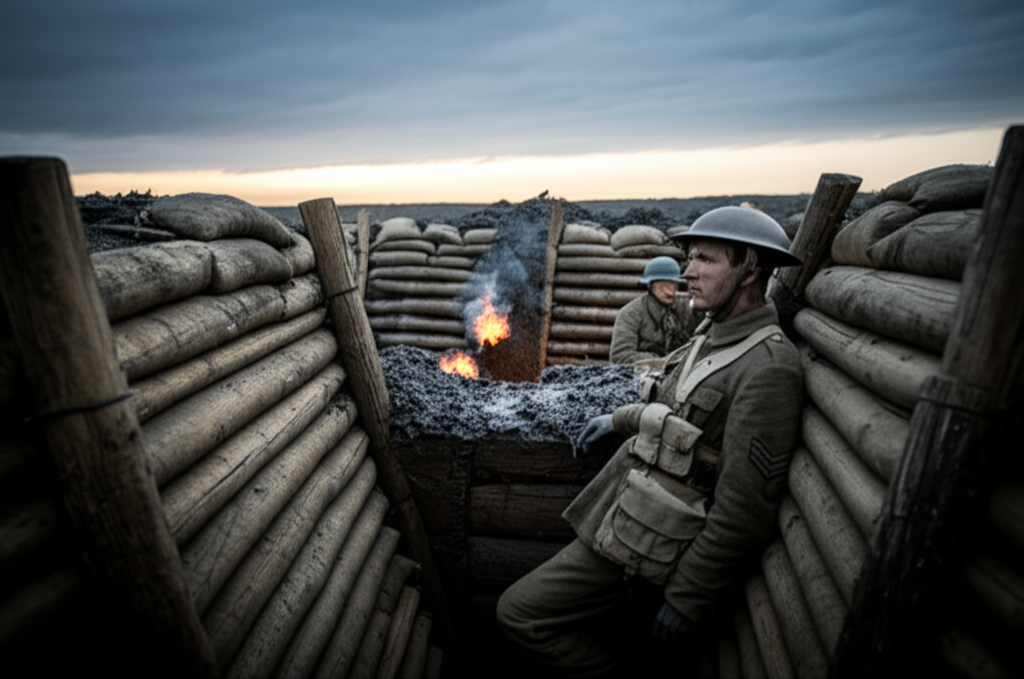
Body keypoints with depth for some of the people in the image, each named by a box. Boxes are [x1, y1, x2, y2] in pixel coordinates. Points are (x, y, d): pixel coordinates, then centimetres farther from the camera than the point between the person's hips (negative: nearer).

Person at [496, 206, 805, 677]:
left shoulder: (767, 369, -24)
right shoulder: (713, 334, 5)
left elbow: (743, 511, -24)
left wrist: (686, 601, -17)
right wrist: (619, 420, 22)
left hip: (636, 546, -8)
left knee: (519, 612, -1)